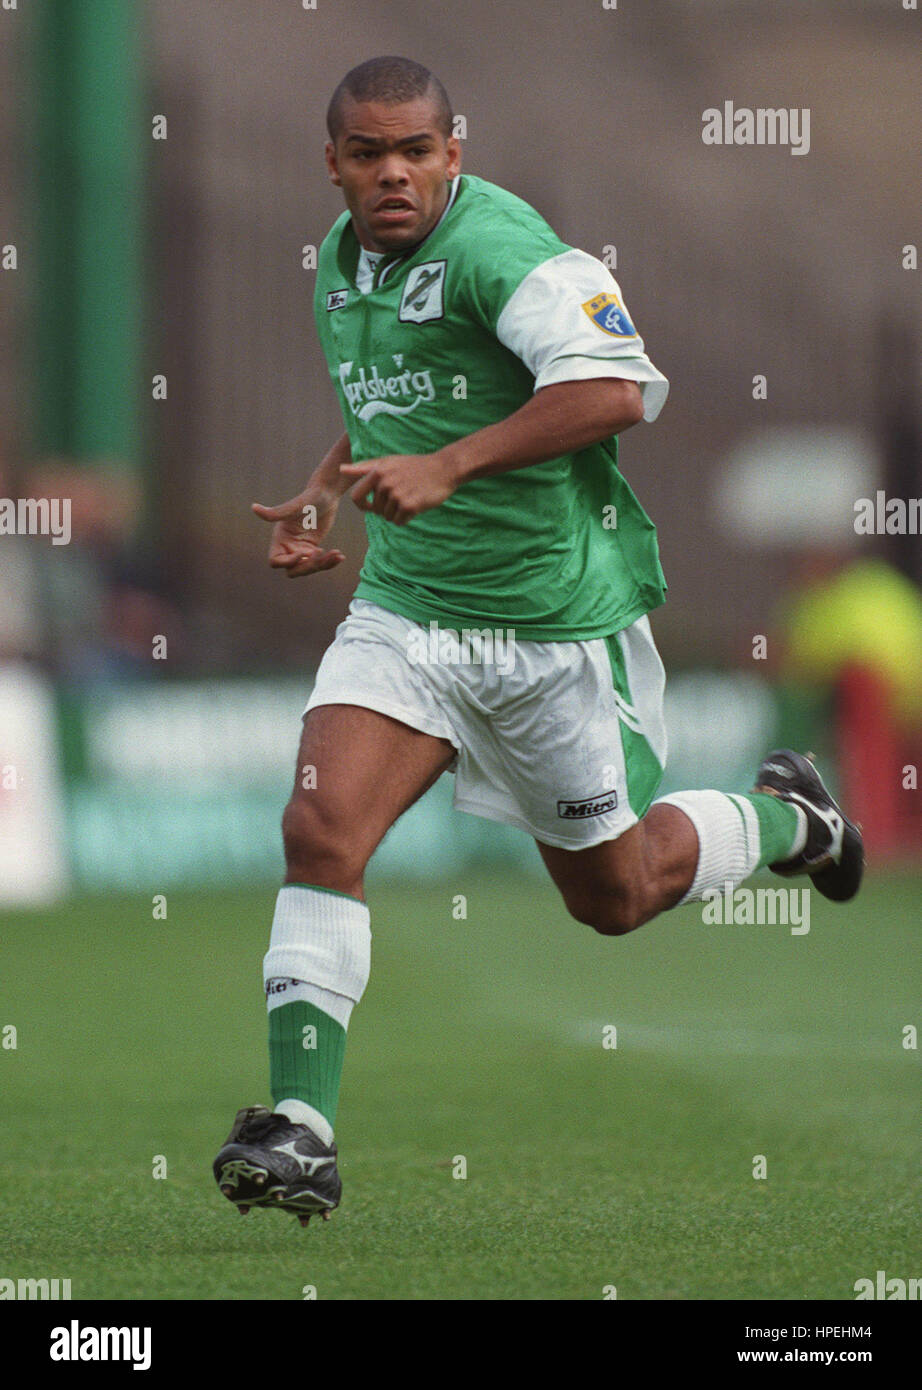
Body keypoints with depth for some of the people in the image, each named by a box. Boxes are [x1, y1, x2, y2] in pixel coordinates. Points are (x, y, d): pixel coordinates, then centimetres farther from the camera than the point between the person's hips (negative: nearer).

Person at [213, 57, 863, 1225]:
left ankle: (782, 817, 43)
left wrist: (447, 464, -34)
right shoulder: (341, 263, 7)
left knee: (615, 897, 11)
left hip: (558, 623, -6)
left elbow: (617, 388, -33)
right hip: (406, 610, 6)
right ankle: (301, 1129, -17)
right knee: (320, 829, -18)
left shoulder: (498, 247, -20)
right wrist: (322, 499, 11)